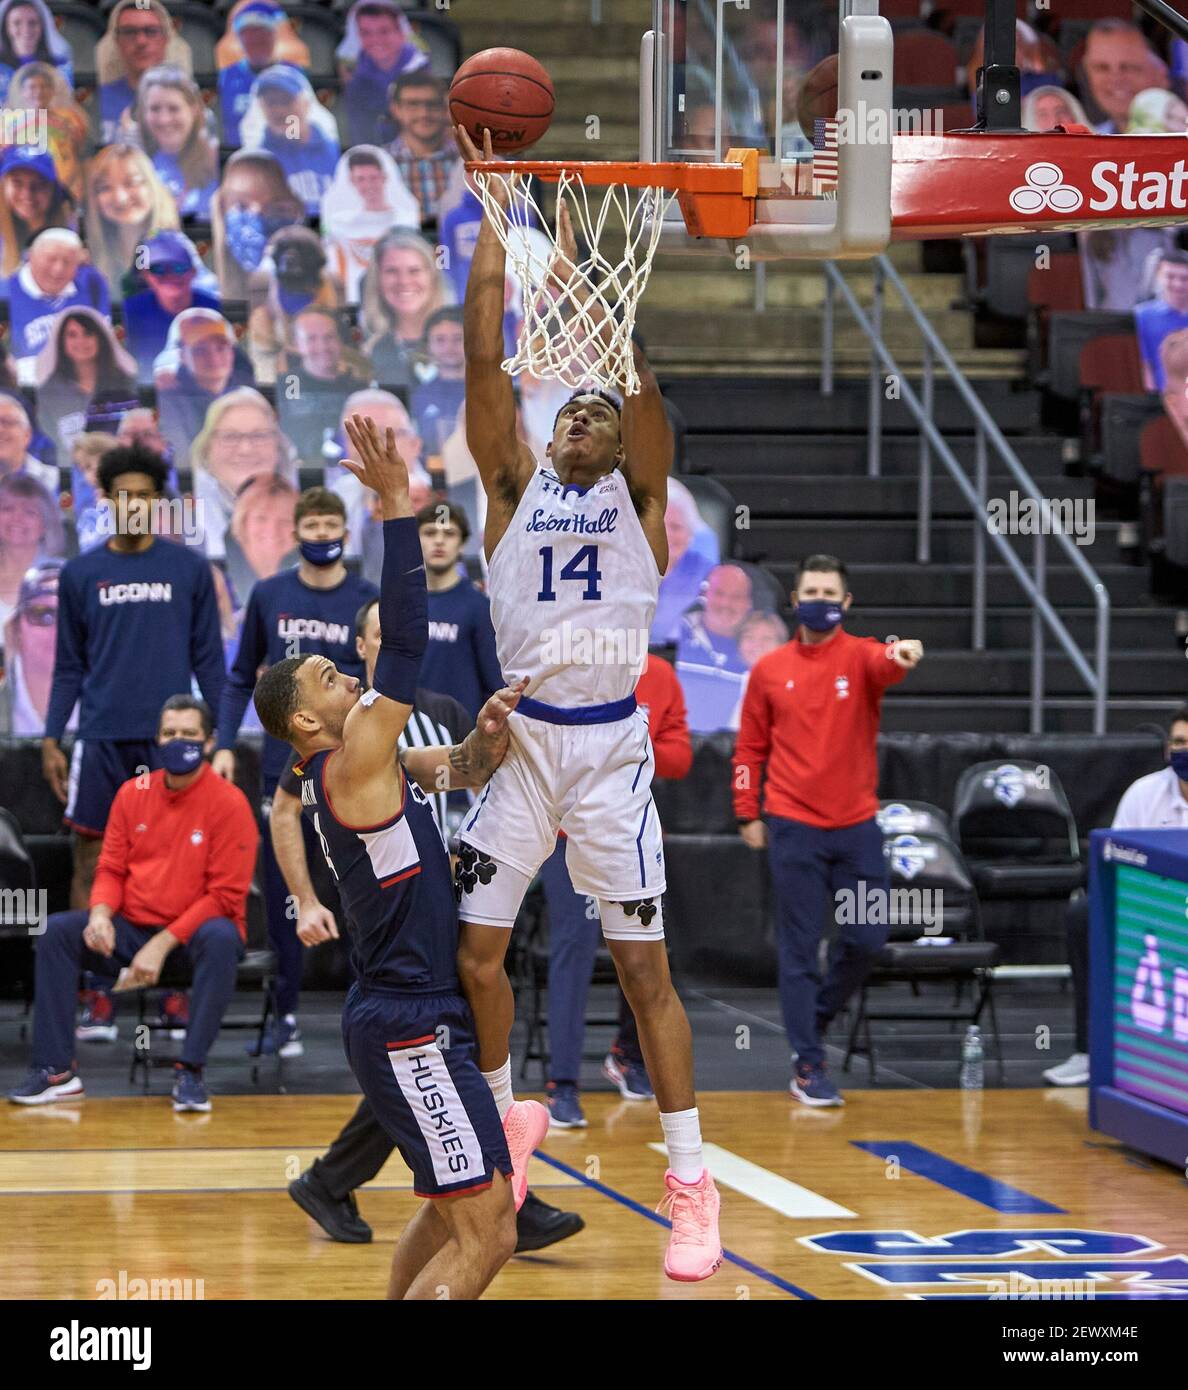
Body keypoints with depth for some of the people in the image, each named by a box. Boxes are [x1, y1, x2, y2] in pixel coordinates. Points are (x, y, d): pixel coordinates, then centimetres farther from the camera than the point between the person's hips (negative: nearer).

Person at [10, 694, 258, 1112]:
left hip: (195, 932, -4)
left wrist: (164, 943, -20)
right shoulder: (133, 793, 5)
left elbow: (225, 895, -13)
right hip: (133, 929, 4)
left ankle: (190, 1070, -31)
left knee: (220, 939, -38)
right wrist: (101, 913, -14)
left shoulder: (228, 803, -9)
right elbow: (111, 869, 10)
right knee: (57, 931, -16)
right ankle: (56, 1070, -18)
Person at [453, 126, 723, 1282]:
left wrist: (582, 246, -6)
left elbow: (637, 366, -4)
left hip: (610, 746, -2)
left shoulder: (638, 497, 7)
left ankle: (691, 1184, 3)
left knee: (643, 968, -2)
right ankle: (500, 1119, 28)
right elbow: (485, 360, 3)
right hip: (516, 740, 2)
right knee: (474, 954, 3)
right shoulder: (516, 489, 11)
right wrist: (494, 215, 0)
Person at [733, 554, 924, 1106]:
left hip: (856, 827, 1)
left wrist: (901, 655, -49)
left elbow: (884, 665, -26)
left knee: (867, 939, 3)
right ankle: (809, 1065, 5)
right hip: (793, 830, -1)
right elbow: (749, 748, 10)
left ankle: (814, 1015, 30)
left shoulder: (860, 656, 0)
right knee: (799, 947, -1)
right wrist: (748, 814, 3)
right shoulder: (769, 669, 4)